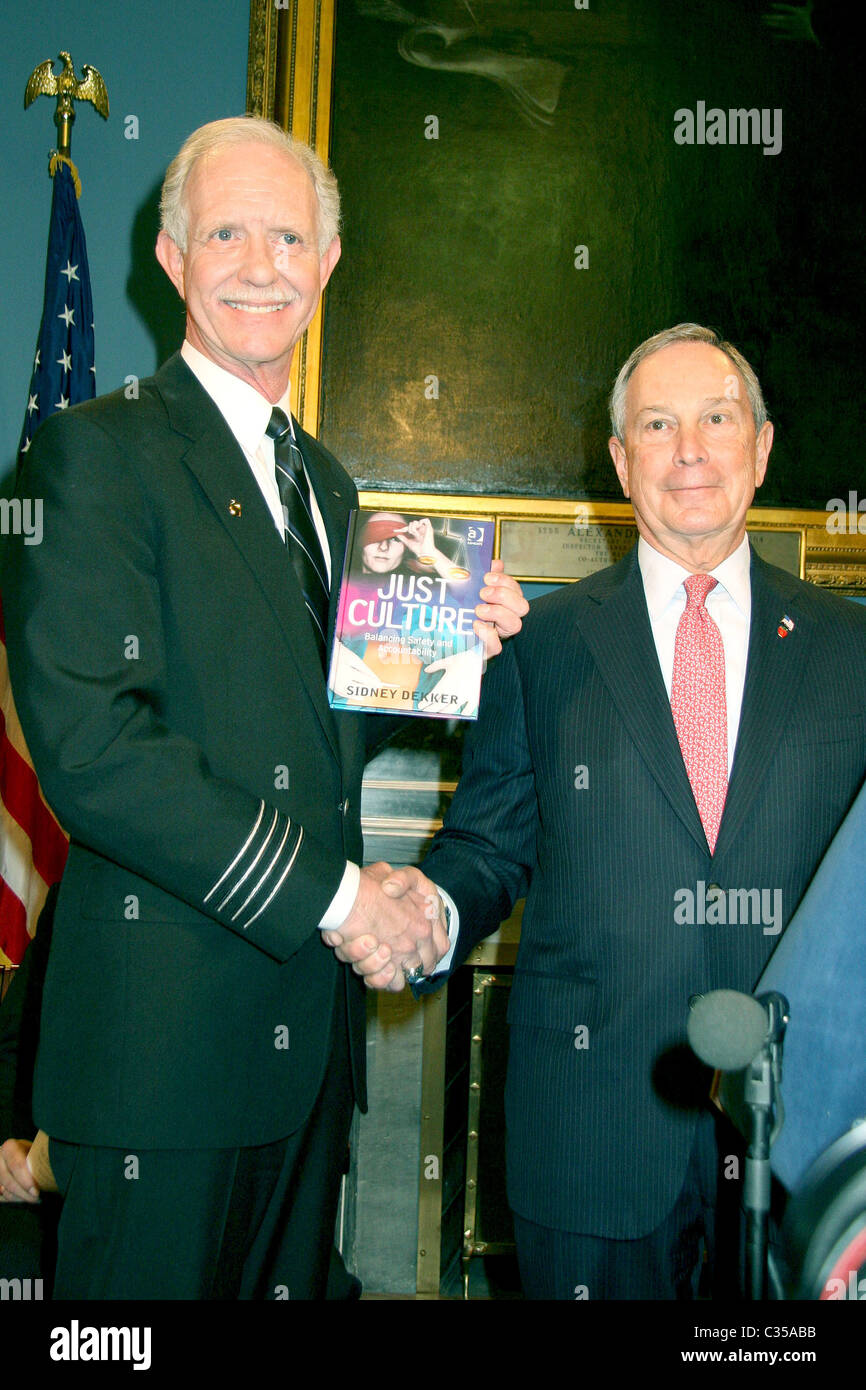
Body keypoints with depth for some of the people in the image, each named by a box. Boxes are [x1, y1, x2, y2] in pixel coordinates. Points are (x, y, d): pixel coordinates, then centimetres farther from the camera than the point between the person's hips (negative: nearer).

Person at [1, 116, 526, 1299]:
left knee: (291, 1280, 18)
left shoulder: (324, 478, 16)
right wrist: (332, 892, -17)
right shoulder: (99, 453, -9)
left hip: (311, 1013, 7)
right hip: (167, 1025, -7)